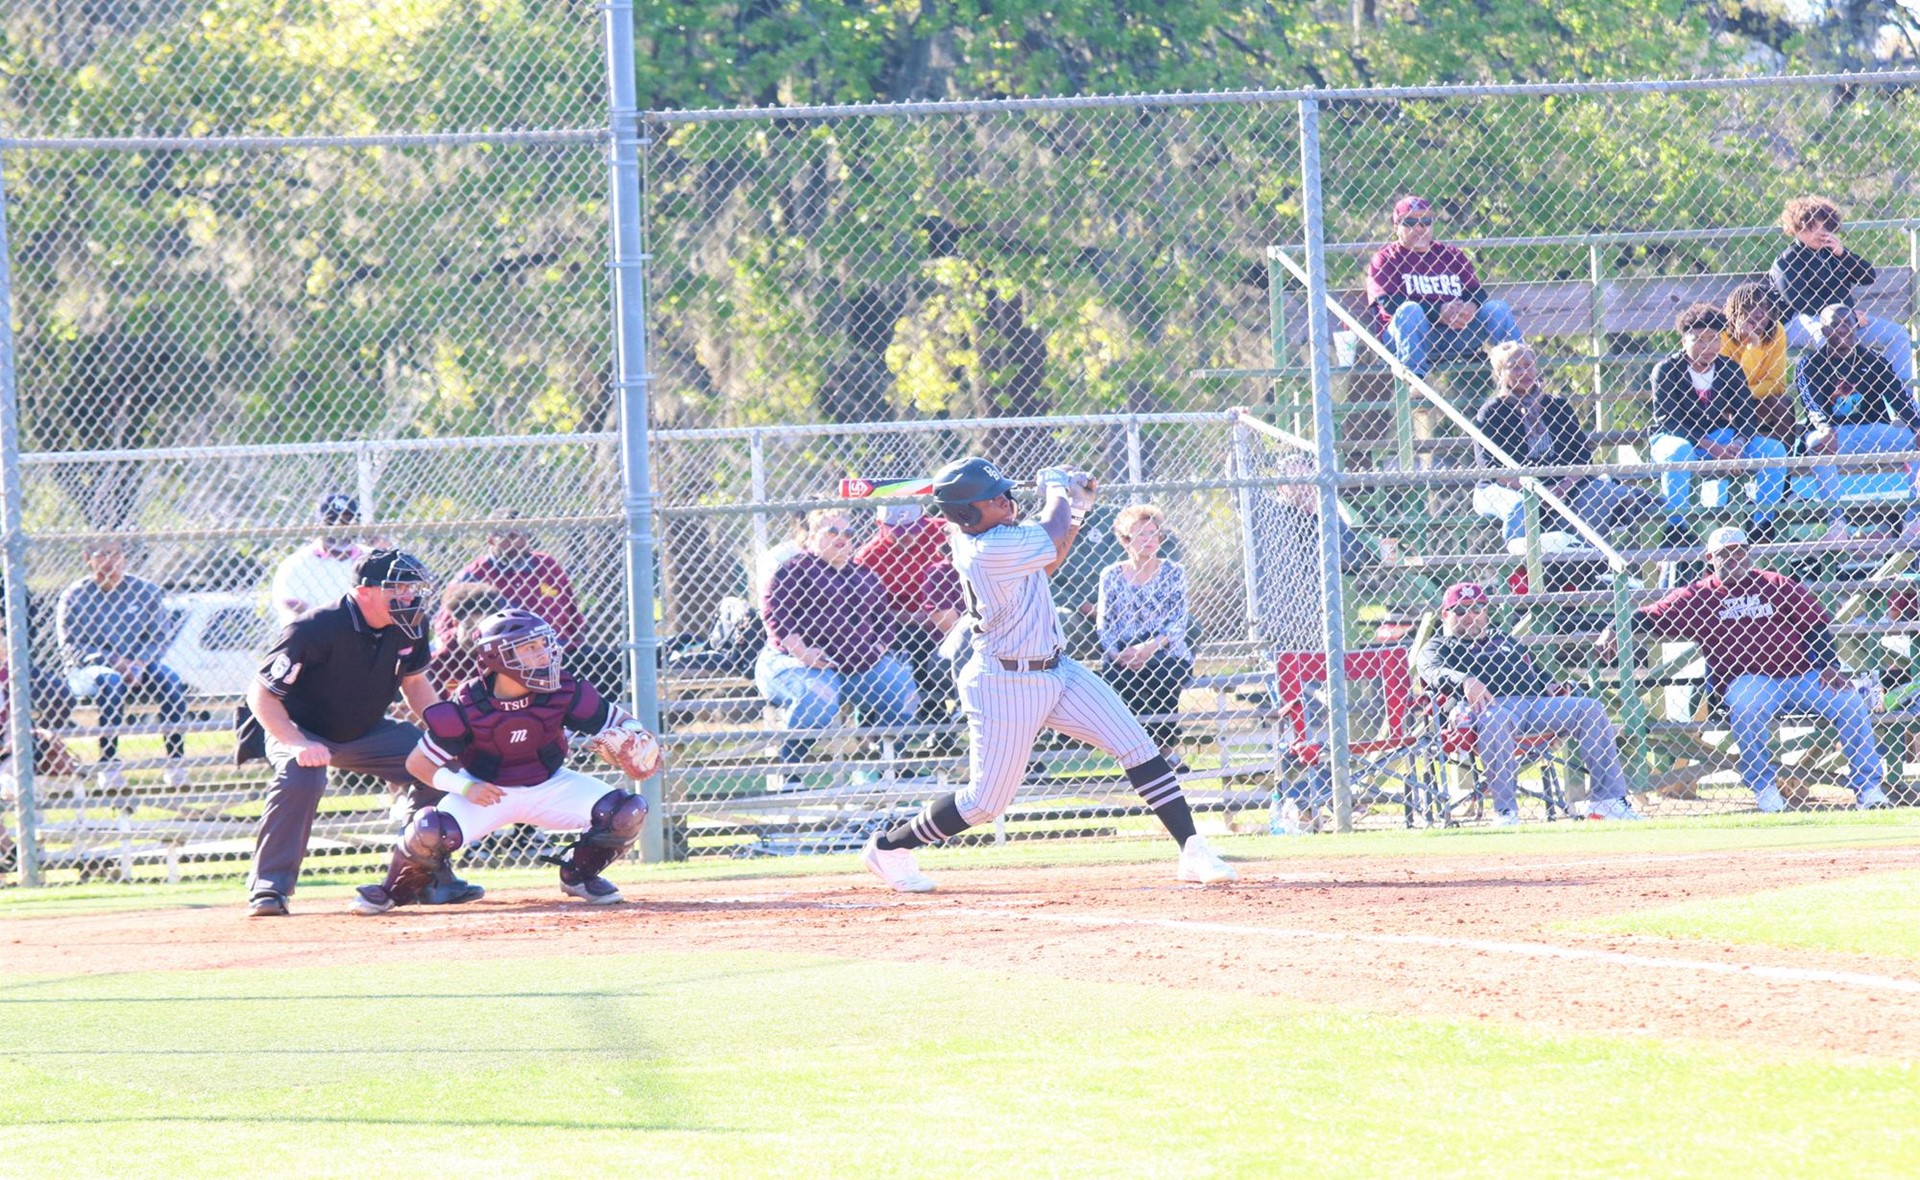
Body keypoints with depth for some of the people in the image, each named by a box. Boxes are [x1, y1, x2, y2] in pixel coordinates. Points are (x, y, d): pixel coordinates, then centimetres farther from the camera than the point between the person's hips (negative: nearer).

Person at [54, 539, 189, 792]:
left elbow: (161, 638, 3)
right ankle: (107, 764, -42)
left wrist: (139, 663, -18)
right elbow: (71, 647, -6)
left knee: (170, 681, -28)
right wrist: (113, 662, -22)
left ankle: (176, 760, -30)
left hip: (139, 666, 3)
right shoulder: (75, 596, 2)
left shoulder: (146, 591, 9)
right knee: (111, 682, -37)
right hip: (86, 668, -3)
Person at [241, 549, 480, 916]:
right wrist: (297, 744, -40)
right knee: (301, 777, -36)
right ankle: (268, 888, -26)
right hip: (300, 729, -6)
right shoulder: (317, 629, -31)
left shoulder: (409, 627, -11)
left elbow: (414, 683, 7)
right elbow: (261, 693, -27)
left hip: (366, 732, 6)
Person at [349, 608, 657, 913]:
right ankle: (396, 890, 3)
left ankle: (578, 875, 11)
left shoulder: (565, 692, -18)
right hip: (486, 792, -3)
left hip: (549, 785, 3)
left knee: (628, 812, -18)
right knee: (431, 833, -32)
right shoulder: (468, 707, -23)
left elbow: (620, 722, -7)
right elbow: (418, 763, -15)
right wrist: (464, 787, -30)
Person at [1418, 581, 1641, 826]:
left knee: (1590, 709, -12)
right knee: (1495, 719, -43)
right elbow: (1435, 672, -4)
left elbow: (1535, 671, 33)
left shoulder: (1504, 641, 38)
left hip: (1532, 702, 6)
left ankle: (1609, 800, -16)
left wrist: (1549, 685, 8)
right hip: (1489, 705, -6)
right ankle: (1505, 812, -42)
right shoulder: (1438, 648, 20)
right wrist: (1465, 680, -26)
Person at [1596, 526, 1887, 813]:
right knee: (1746, 709, -37)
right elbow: (1649, 618, 3)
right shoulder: (1698, 597, 7)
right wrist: (1613, 632, -15)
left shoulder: (1776, 586, 11)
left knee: (1850, 701, -16)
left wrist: (1827, 667, -3)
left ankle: (1867, 785, -7)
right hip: (1747, 681, -2)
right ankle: (1762, 786, -21)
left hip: (1802, 673, 2)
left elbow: (1817, 622, 10)